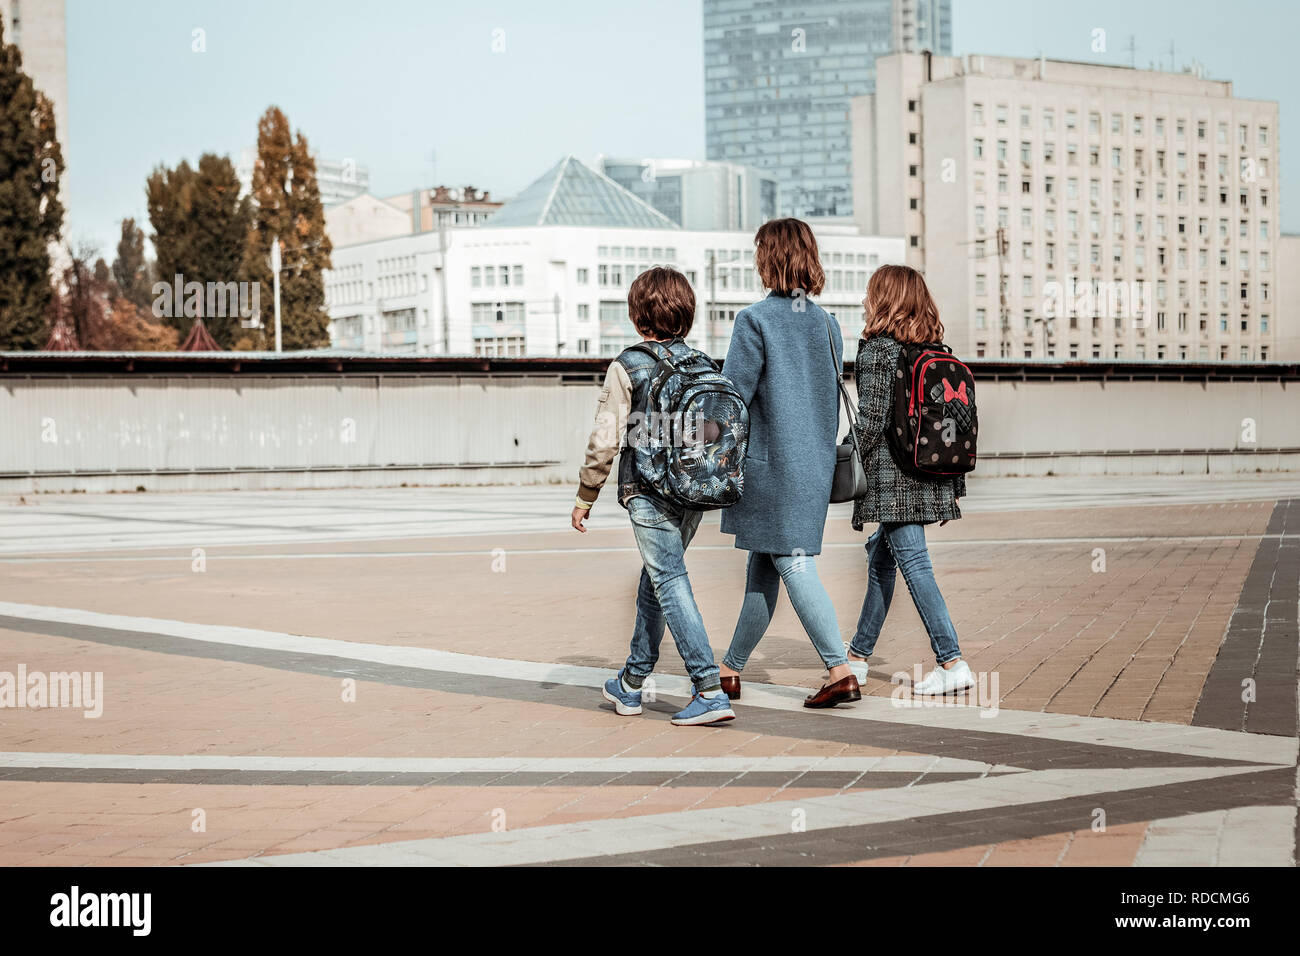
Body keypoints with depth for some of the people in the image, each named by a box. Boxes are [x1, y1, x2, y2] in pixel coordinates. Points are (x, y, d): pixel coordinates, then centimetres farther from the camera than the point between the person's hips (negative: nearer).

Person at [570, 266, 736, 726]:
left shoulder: (626, 366, -8)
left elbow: (605, 438, -9)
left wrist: (585, 496, 0)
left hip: (648, 492, -6)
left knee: (670, 584, -6)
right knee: (655, 580, 18)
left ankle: (710, 691, -15)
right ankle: (631, 684, 28)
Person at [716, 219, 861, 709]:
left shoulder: (755, 319, -11)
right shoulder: (826, 323, 10)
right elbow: (831, 396, 14)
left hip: (769, 462, -7)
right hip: (815, 464, 7)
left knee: (794, 566, -6)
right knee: (762, 570, 13)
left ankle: (840, 670, -14)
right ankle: (731, 669, 22)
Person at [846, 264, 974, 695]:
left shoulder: (876, 348, -10)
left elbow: (872, 417, -15)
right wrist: (953, 484, 16)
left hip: (892, 475, -8)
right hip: (929, 474, 8)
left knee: (914, 564, -7)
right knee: (881, 559, 18)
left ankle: (952, 663, -12)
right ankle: (858, 655, 28)